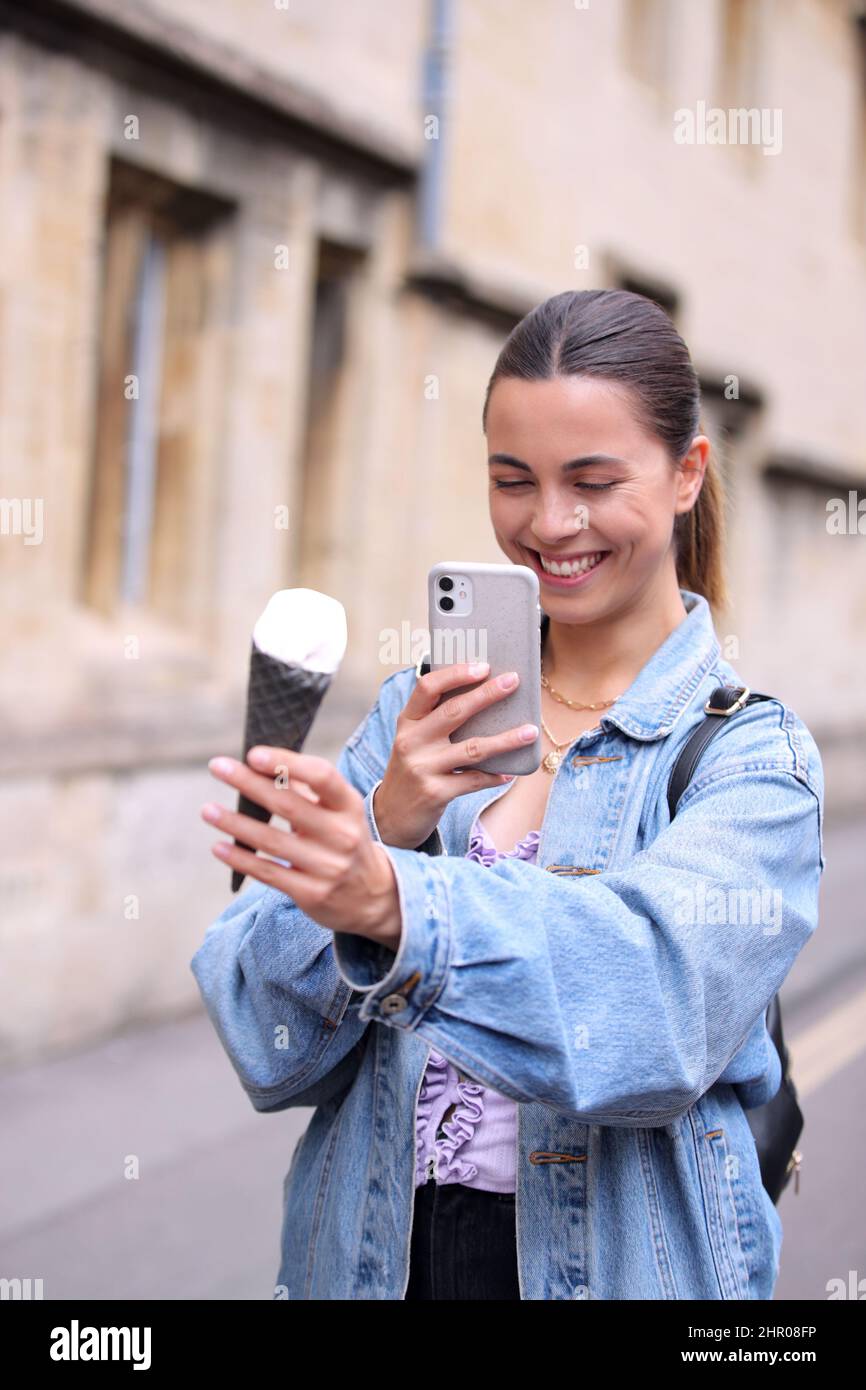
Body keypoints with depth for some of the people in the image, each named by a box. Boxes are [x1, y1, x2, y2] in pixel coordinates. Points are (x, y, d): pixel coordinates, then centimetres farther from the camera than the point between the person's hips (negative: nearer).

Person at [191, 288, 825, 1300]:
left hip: (614, 1262, -2)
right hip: (372, 1251, 2)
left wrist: (395, 902, -41)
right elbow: (268, 1044, -7)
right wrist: (389, 825, -23)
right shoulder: (417, 713, -1)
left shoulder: (755, 754, -8)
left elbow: (663, 993, -27)